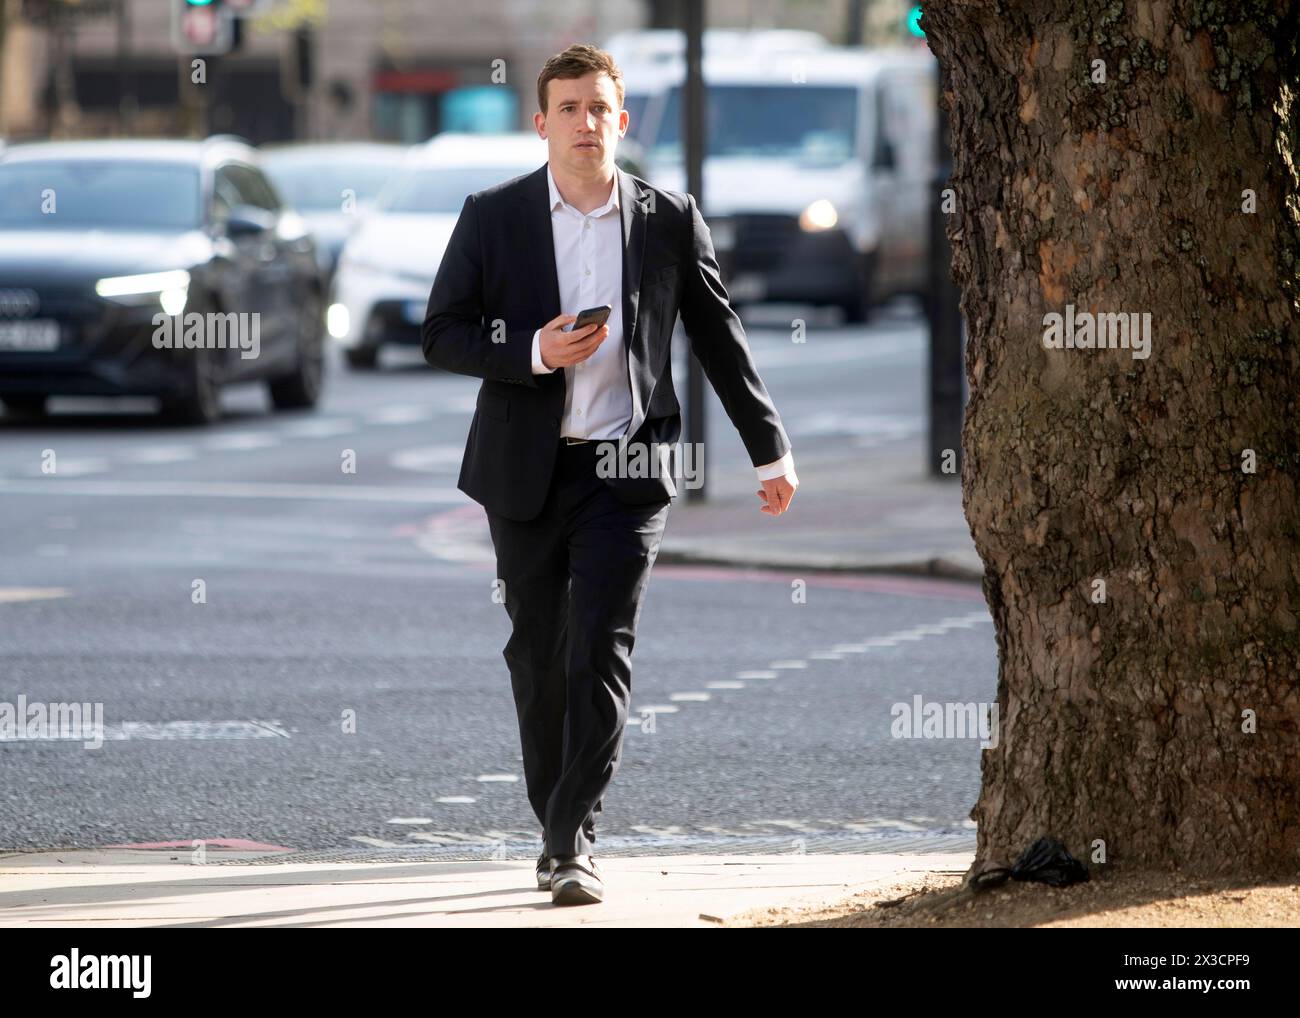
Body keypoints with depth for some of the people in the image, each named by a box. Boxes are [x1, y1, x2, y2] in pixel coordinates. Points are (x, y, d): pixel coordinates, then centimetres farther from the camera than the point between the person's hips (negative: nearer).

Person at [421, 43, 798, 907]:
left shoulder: (670, 220, 3)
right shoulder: (493, 218, 2)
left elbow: (720, 340, 12)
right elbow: (442, 336, 1)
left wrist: (771, 449, 14)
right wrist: (532, 351, -16)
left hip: (625, 471, -1)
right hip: (526, 473, 1)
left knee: (601, 653, -12)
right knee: (538, 655, 9)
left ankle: (575, 844, -13)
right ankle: (560, 831, 24)